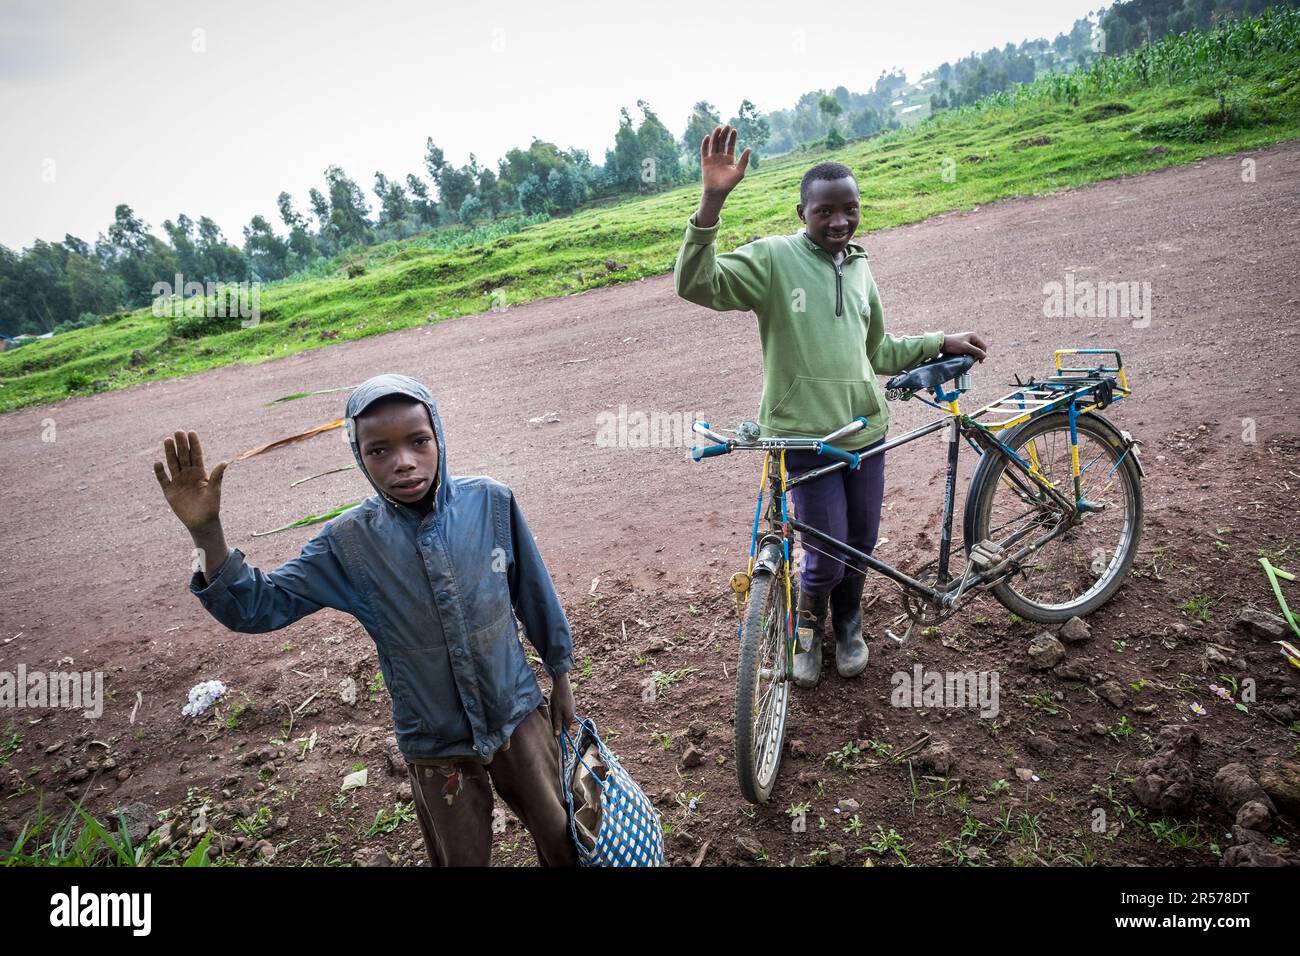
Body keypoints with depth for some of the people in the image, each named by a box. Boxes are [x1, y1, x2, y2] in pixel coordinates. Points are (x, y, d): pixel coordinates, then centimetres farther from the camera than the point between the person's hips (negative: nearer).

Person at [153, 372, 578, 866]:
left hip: (519, 717, 0)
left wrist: (560, 674, 6)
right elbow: (257, 606, -12)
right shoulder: (347, 543, -17)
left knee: (561, 840, 20)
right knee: (463, 857, 21)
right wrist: (206, 532, -29)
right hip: (437, 747, 0)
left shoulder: (492, 502, -18)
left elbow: (534, 592, -5)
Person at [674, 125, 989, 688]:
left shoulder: (858, 267, 11)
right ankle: (807, 629, 32)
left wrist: (942, 344, 15)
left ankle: (848, 626, 44)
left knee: (862, 545, 16)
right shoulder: (772, 258, -8)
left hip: (866, 431, 6)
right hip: (805, 437, -6)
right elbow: (697, 284, -25)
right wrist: (712, 201, -35)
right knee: (828, 558, -1)